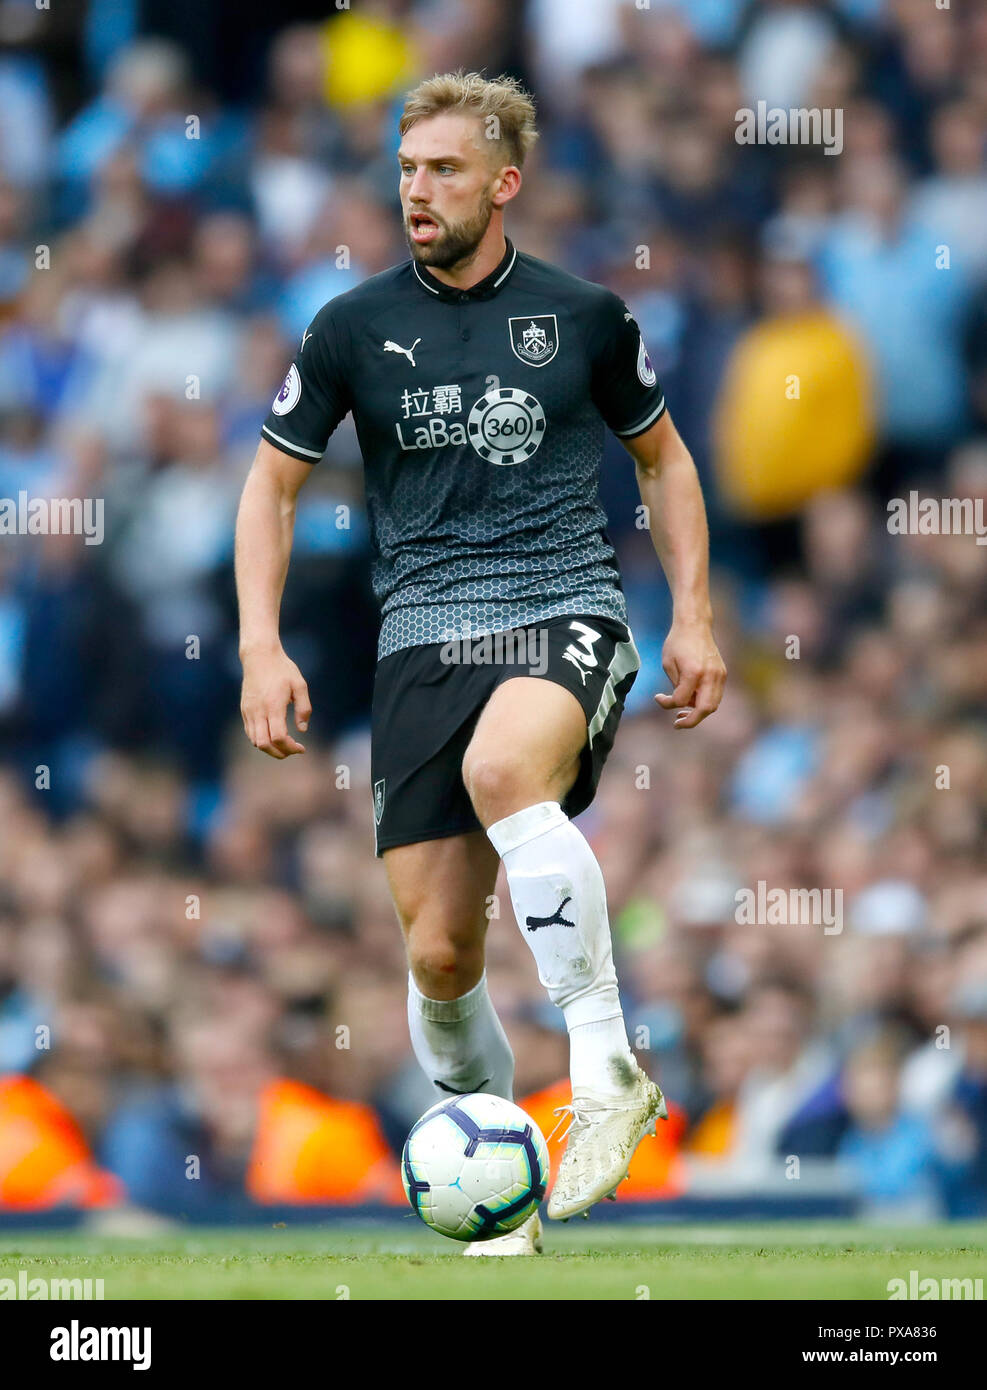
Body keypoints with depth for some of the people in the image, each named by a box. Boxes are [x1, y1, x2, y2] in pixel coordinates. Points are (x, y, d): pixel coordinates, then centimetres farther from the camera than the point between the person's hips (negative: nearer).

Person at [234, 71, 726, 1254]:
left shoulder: (584, 316, 6)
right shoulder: (354, 328, 7)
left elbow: (661, 456, 20)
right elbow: (271, 483, 14)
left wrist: (693, 613, 11)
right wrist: (262, 647, 2)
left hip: (567, 613, -2)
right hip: (425, 635, 2)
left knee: (502, 766, -37)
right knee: (437, 951, -5)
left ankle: (608, 1068, -30)